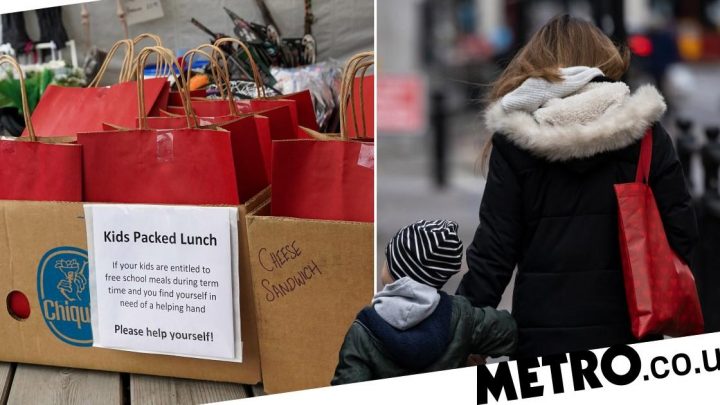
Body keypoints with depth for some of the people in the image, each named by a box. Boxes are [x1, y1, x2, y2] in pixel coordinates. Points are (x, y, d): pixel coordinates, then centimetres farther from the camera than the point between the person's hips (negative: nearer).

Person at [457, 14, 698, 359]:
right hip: (628, 329, 1)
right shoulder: (644, 129, 1)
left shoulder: (515, 138, -2)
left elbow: (494, 247, -4)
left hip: (543, 333, -1)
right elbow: (680, 230, 2)